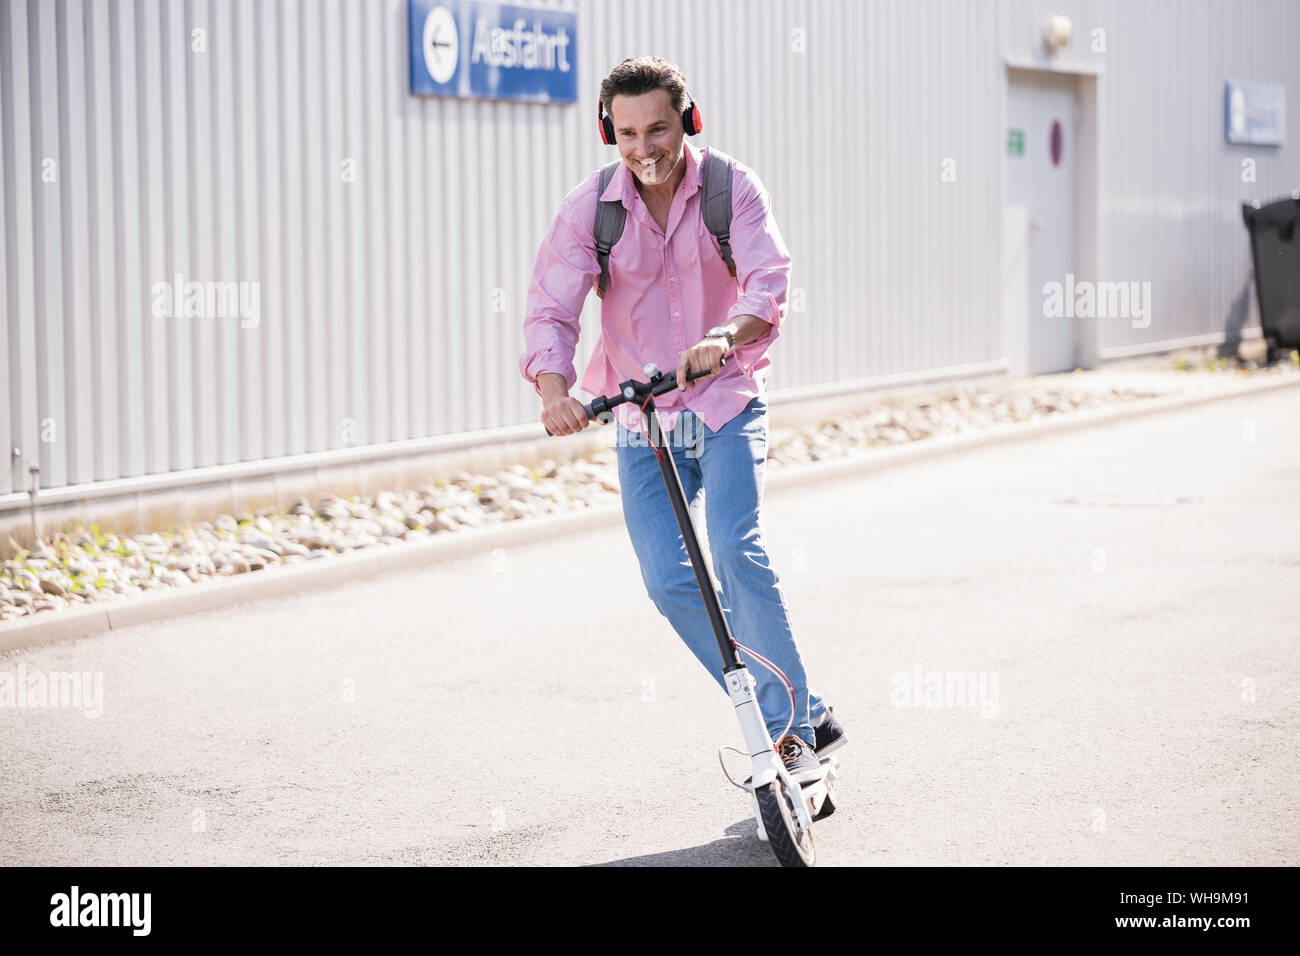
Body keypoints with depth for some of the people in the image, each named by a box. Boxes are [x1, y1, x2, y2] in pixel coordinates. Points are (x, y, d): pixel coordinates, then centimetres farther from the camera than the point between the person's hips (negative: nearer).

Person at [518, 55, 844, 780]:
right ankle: (803, 716, 5)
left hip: (728, 400, -2)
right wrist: (554, 388, -38)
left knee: (735, 548, -22)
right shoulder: (588, 208, -9)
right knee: (669, 579, -8)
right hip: (641, 416, 2)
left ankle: (793, 728, -11)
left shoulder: (733, 190, -11)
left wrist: (726, 337, -47)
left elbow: (769, 283, -25)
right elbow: (551, 310, -17)